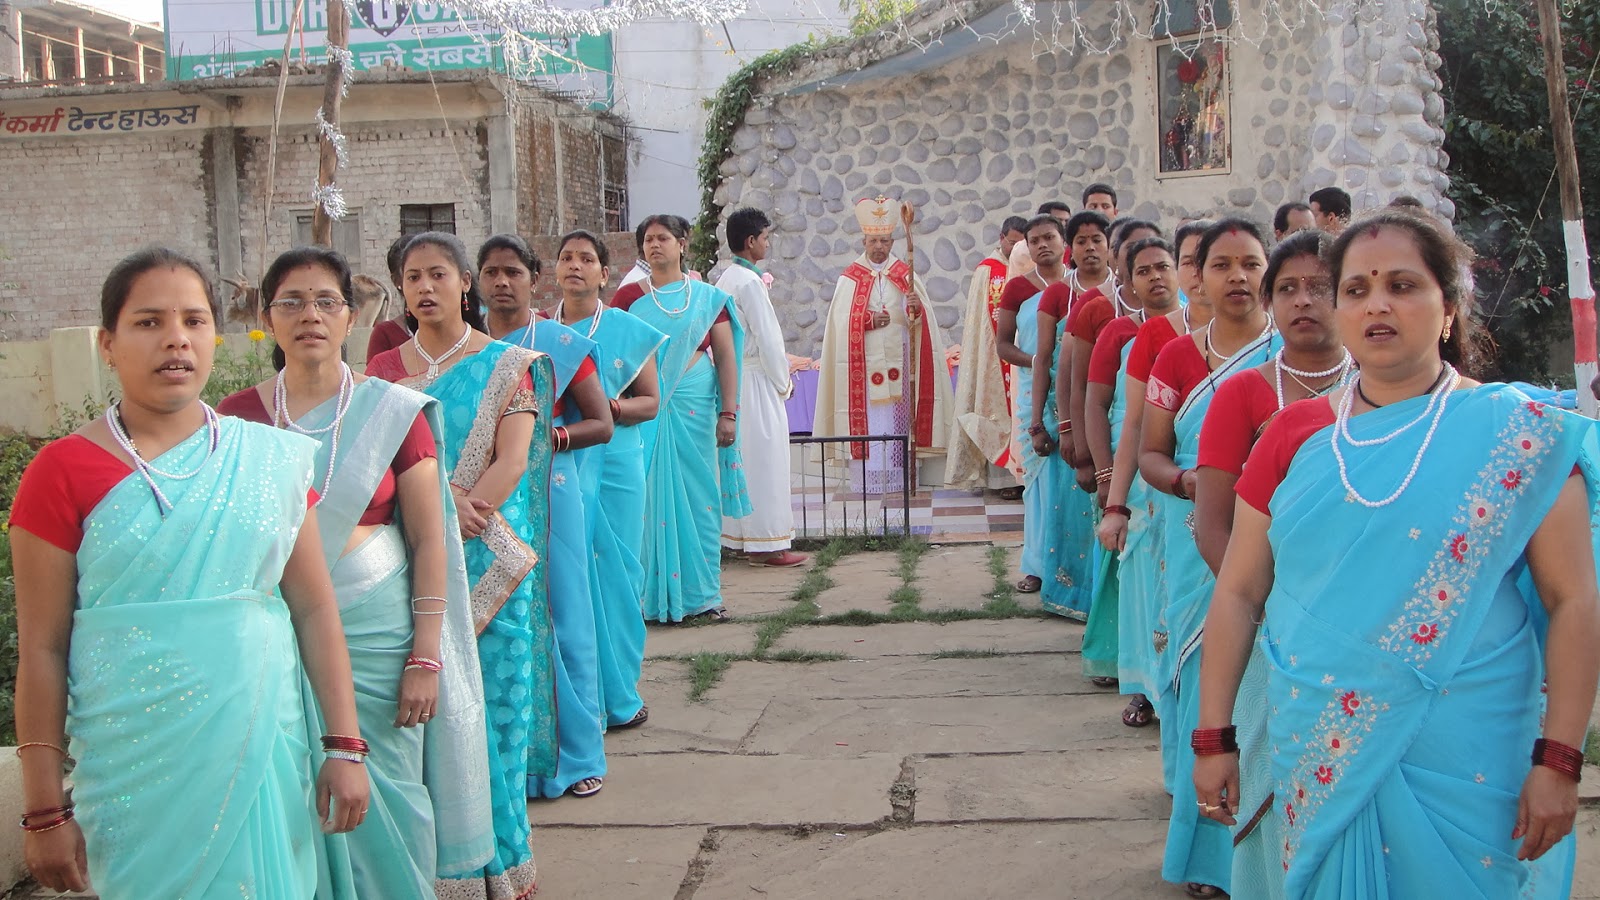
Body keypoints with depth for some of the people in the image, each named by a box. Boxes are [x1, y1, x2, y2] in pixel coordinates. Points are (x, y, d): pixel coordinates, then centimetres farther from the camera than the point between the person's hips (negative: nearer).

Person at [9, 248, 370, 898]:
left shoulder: (272, 458, 3)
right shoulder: (64, 472, -4)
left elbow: (314, 608, 3)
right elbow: (41, 650, -4)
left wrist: (344, 746, 0)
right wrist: (45, 811, -4)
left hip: (263, 751, 2)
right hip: (135, 768, -2)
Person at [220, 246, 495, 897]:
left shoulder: (393, 412, -2)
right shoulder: (236, 419, 2)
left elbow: (429, 541, -3)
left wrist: (426, 657, -7)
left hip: (376, 635, -1)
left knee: (381, 802, 5)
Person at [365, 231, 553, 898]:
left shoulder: (506, 365, 3)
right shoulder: (384, 369, 11)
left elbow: (511, 463, -7)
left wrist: (461, 515, -18)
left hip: (489, 562, -2)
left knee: (491, 699, 2)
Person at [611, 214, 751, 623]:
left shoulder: (708, 298, 8)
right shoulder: (628, 296, 6)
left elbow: (726, 357, 6)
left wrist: (728, 413, -2)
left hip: (695, 405, 1)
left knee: (699, 495, 3)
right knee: (652, 498, 1)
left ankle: (701, 593, 12)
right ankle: (656, 595, 8)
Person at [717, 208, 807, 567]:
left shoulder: (725, 280, 12)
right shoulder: (749, 282, -15)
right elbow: (768, 339, -16)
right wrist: (784, 382, -5)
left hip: (732, 377, 9)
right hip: (756, 381, -9)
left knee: (742, 460, 13)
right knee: (764, 462, -4)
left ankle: (741, 536, 19)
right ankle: (765, 544, 0)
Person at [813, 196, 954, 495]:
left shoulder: (905, 275, 9)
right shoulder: (849, 279, 4)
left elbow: (919, 321, 0)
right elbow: (842, 323, -3)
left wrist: (915, 308, -21)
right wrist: (870, 320, -17)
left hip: (898, 362, 2)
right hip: (863, 363, -1)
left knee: (898, 418, 2)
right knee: (866, 419, -4)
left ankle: (899, 480, 6)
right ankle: (867, 481, -1)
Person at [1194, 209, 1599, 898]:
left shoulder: (1517, 433, -4)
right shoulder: (1295, 433, 4)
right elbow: (1238, 593, 5)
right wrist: (1212, 738, 3)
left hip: (1465, 763, -2)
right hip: (1316, 753, 3)